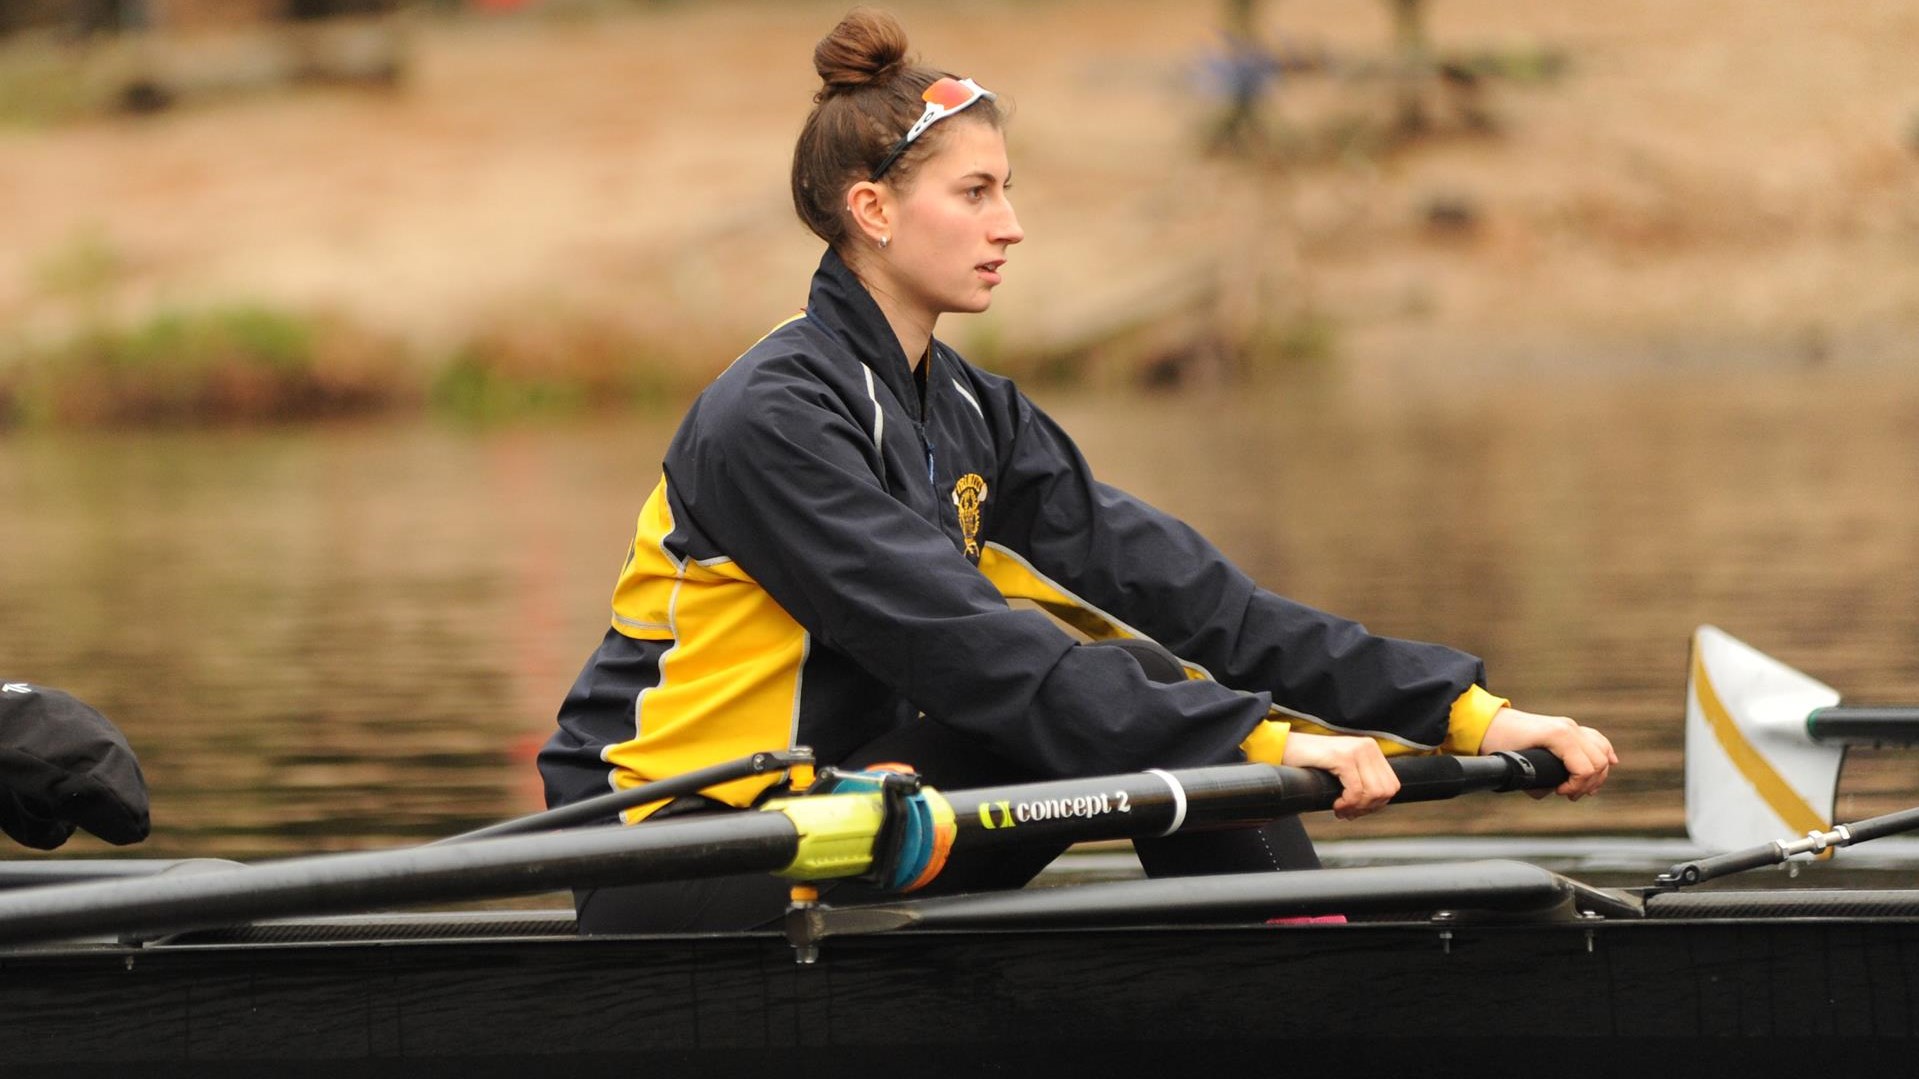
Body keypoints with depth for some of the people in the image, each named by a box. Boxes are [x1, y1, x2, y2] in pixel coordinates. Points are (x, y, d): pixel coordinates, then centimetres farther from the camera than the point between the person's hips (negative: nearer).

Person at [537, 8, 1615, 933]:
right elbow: (964, 647, -27)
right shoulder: (774, 420, -18)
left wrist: (1465, 710, -10)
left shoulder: (974, 415, 9)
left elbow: (1177, 590, 0)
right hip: (677, 870, -8)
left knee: (1144, 675, -7)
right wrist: (1259, 740, -33)